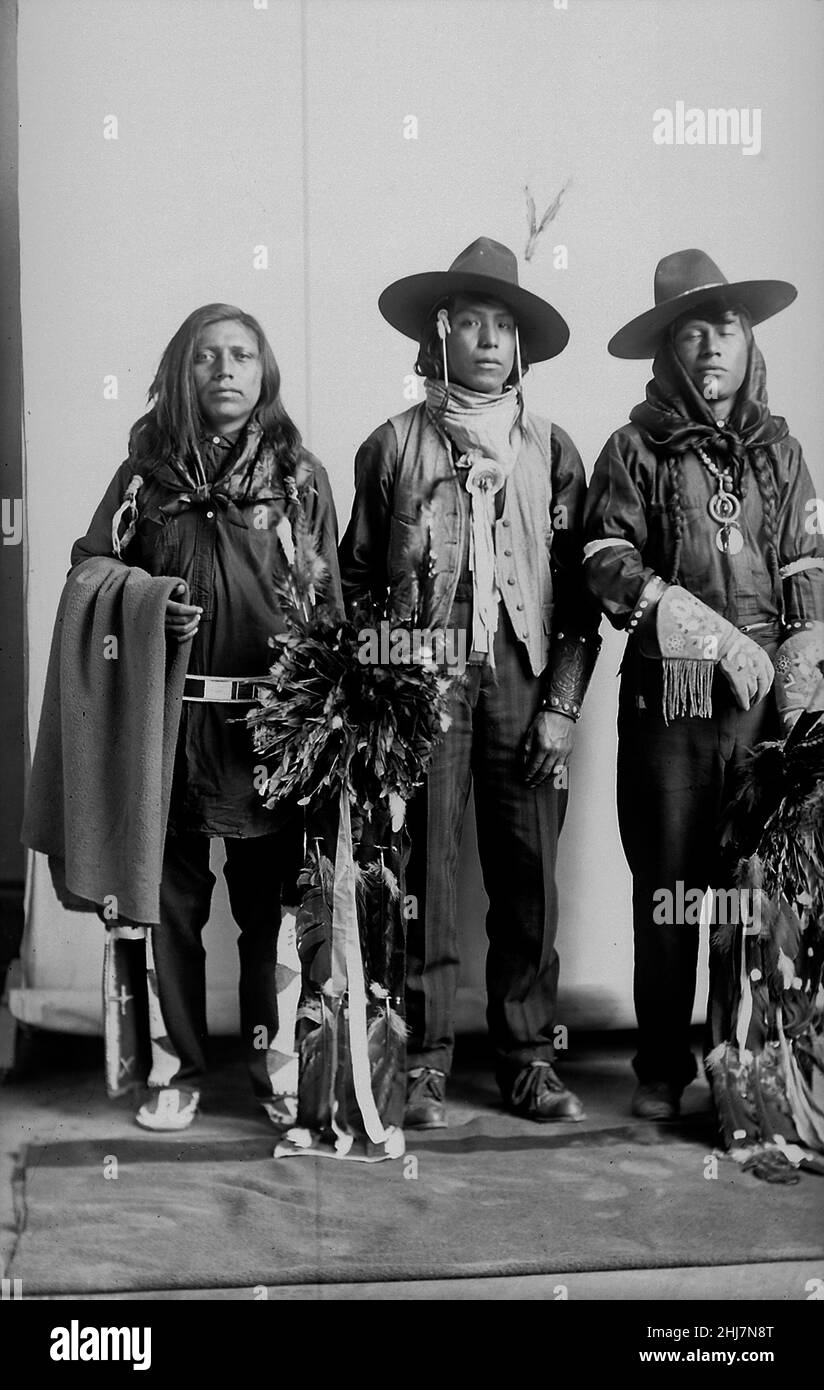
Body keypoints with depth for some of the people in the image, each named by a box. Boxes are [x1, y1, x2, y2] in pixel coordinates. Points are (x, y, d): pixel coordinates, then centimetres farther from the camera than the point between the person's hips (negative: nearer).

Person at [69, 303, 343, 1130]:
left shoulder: (297, 477, 5)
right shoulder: (146, 469, 8)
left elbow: (326, 603, 3)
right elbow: (89, 567, 12)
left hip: (270, 719, -1)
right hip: (167, 713, 1)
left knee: (269, 900, 5)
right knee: (170, 898, 6)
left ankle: (273, 1062, 21)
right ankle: (178, 1066, 20)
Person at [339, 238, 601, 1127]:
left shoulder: (552, 451, 11)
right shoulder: (393, 447, 8)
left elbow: (580, 593, 9)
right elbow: (356, 580, 8)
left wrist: (562, 704, 0)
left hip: (524, 682, 1)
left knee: (528, 877, 2)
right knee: (425, 875, -2)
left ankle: (528, 1055, 15)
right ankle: (425, 1062, 9)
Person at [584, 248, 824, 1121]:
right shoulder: (635, 450, 5)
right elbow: (607, 562, -5)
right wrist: (711, 633, -14)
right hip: (668, 697, -2)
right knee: (667, 889, 3)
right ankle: (662, 1074, 13)